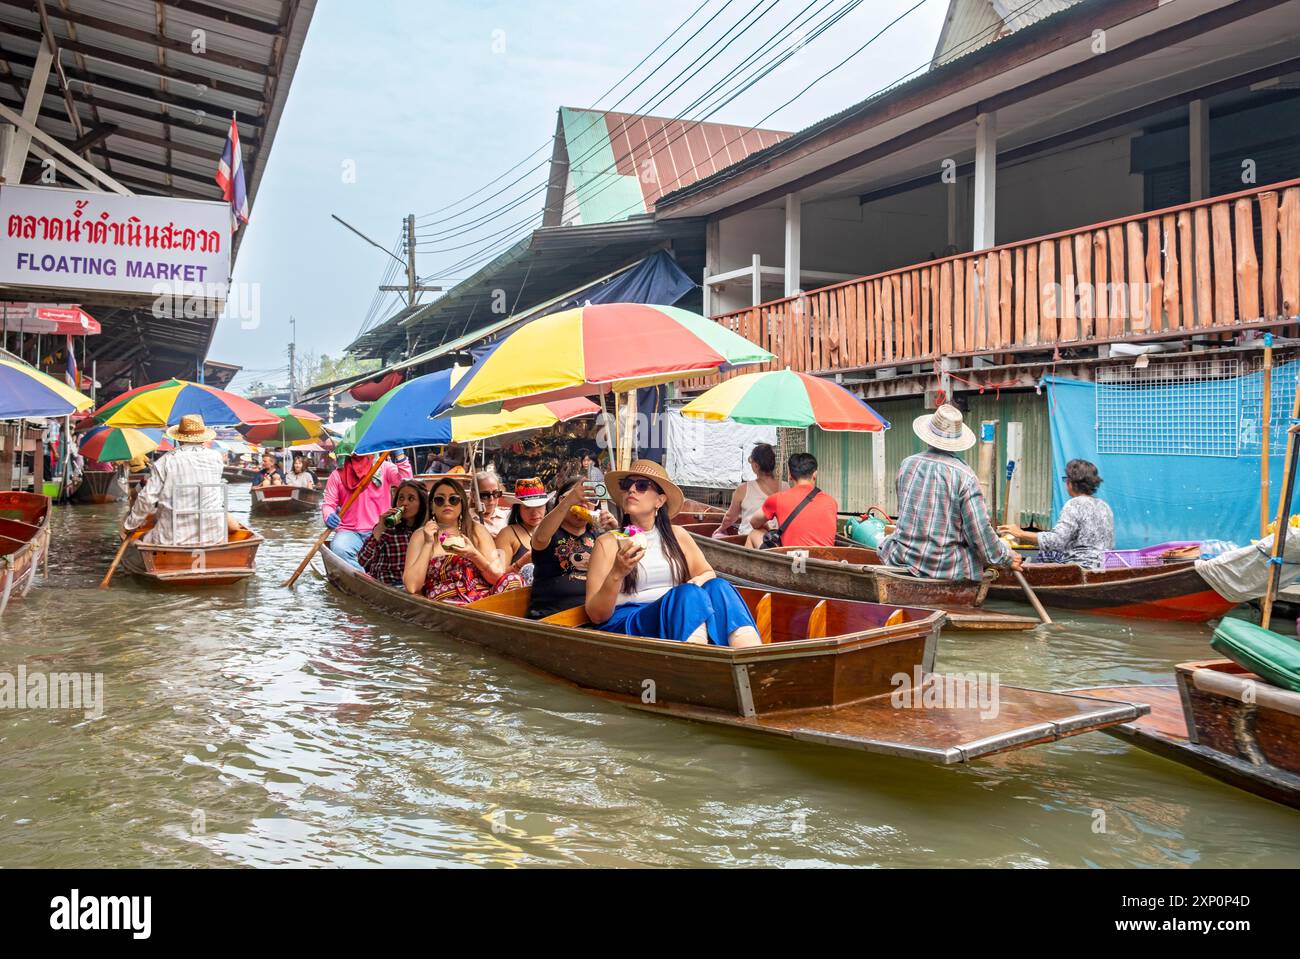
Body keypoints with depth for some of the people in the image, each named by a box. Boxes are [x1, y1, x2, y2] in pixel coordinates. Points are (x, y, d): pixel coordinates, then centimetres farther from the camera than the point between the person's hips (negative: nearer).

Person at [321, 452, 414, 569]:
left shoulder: (384, 469, 7)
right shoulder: (338, 475, 8)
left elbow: (406, 481, -10)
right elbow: (328, 503, 6)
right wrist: (328, 517, -16)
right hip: (349, 531, 1)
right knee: (338, 549, -31)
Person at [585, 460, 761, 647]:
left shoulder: (677, 535, 18)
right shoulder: (609, 542, 5)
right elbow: (596, 615, 1)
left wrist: (697, 582, -2)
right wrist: (617, 574, -17)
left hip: (681, 620, 4)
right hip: (628, 624, -4)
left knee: (717, 587, -25)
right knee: (686, 595, -31)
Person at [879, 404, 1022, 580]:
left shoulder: (907, 464, 0)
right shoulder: (965, 476, -14)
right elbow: (980, 532, -14)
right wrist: (1007, 557, 2)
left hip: (901, 559, 4)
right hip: (946, 566, -4)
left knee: (887, 542, 33)